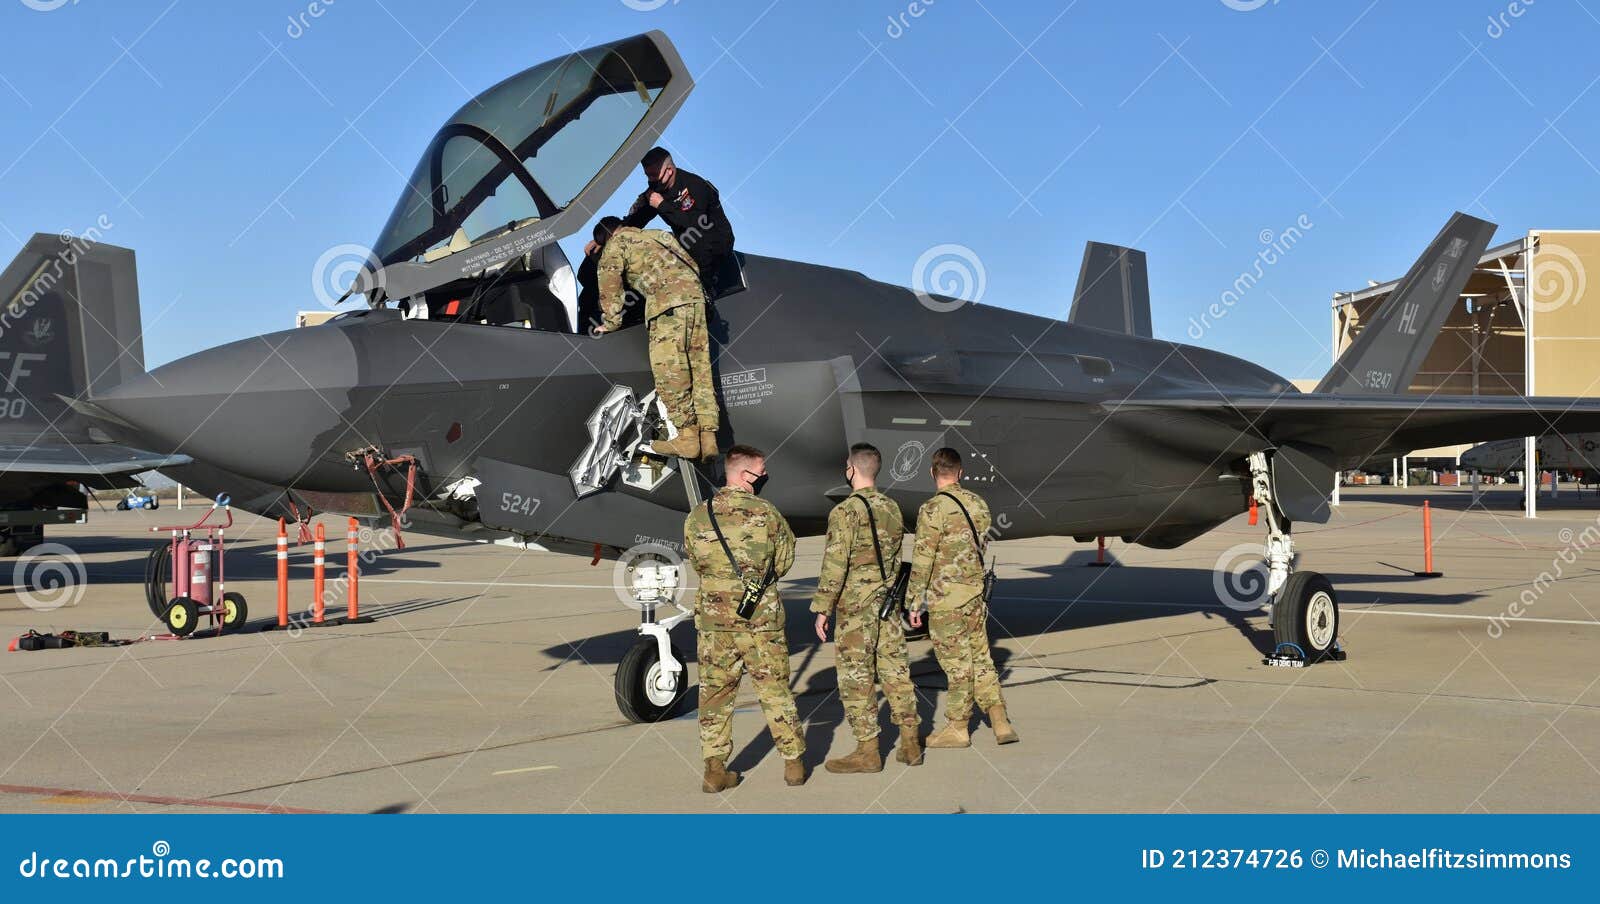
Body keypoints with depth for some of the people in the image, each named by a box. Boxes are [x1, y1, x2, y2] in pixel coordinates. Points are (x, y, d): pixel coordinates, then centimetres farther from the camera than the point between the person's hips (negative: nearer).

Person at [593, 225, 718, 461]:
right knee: (699, 368, 4)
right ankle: (708, 437, 0)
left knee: (669, 370, -11)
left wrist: (610, 323, 15)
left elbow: (610, 285, 8)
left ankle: (687, 437, -17)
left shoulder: (616, 241, 15)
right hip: (695, 293, 8)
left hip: (668, 299, -8)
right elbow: (691, 264, 35)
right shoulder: (653, 236, 35)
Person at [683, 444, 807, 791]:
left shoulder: (697, 517, 1)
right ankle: (793, 762, 15)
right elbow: (784, 561, 2)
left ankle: (715, 769, 7)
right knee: (775, 690, 9)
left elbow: (697, 564, 10)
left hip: (713, 618, 2)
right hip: (762, 617, -2)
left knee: (715, 692, 8)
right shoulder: (767, 513, -6)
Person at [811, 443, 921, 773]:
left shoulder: (846, 511, -14)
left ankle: (867, 751, 2)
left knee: (856, 677, 0)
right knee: (895, 670, 11)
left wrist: (822, 609, -10)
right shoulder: (892, 508, 9)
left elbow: (835, 564, -16)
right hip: (888, 600, 7)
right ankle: (911, 743, 15)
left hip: (856, 606, -7)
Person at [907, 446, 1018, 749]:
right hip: (977, 595, 7)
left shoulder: (933, 509, -15)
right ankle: (1001, 724, 10)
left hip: (947, 601, -6)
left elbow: (922, 562, -14)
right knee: (981, 659, 13)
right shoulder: (978, 503, 7)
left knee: (957, 666, 2)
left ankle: (957, 728, 13)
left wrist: (915, 603, -8)